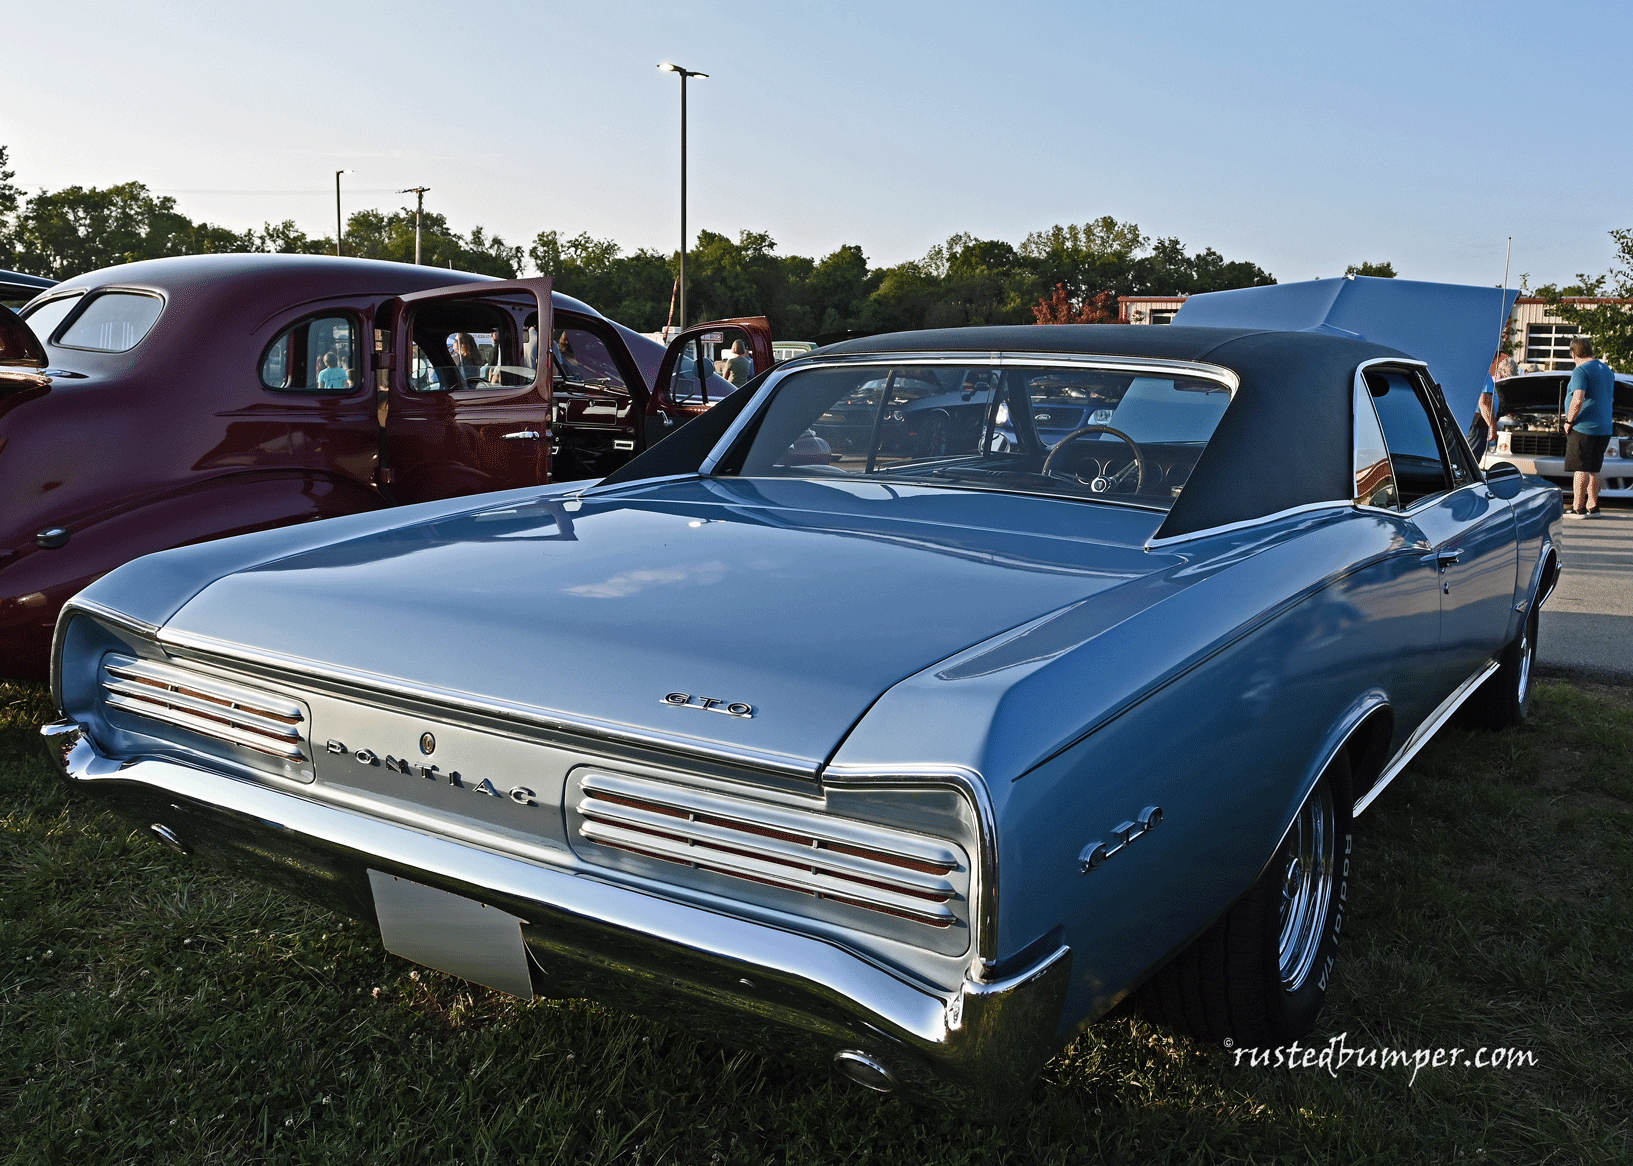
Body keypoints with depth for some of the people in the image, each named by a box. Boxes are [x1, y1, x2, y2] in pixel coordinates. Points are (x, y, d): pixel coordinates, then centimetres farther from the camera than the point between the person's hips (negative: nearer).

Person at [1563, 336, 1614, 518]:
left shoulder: (1581, 371, -13)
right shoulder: (1607, 370, 15)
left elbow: (1578, 401, -25)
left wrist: (1569, 421, -13)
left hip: (1583, 428, -8)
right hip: (1604, 428, 8)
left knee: (1580, 469, -4)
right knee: (1593, 469, 14)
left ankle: (1578, 508, -3)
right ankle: (1592, 507, 16)